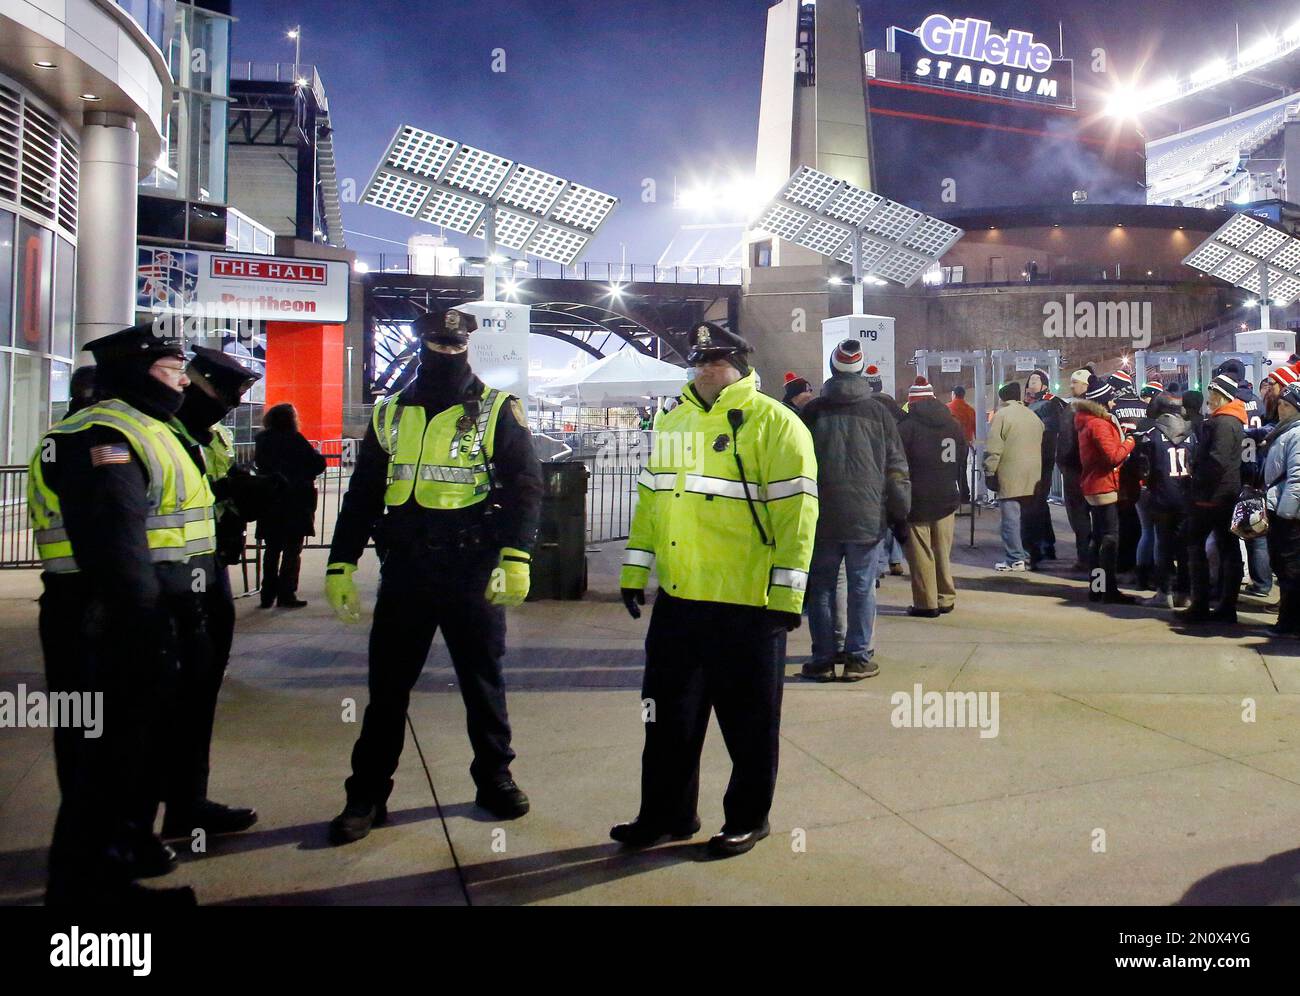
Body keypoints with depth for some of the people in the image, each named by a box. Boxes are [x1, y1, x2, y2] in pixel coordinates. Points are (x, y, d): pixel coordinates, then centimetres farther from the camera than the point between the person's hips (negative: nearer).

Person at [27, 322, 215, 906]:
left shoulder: (149, 431, 18)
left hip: (147, 621, 11)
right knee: (105, 758, 0)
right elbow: (115, 548, -27)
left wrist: (183, 617, 22)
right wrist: (144, 631, -28)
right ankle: (88, 884, 14)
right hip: (111, 627, -11)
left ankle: (127, 848, 40)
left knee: (139, 743, 22)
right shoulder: (103, 437, -17)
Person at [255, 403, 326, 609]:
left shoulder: (262, 440, 3)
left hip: (269, 502, 5)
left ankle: (268, 595, 15)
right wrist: (316, 453, 7)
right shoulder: (295, 439, -14)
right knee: (292, 550, 3)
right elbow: (318, 465, -11)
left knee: (272, 549, 13)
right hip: (295, 503, -5)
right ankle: (286, 595, 1)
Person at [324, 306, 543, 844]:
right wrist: (340, 564, 6)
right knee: (388, 684, 7)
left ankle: (495, 778, 27)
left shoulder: (497, 410, 1)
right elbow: (362, 494, 13)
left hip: (474, 572, -2)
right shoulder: (390, 413, 11)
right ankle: (367, 794, 18)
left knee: (483, 681, 10)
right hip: (404, 571, 3)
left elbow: (524, 486, -5)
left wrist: (516, 557, -17)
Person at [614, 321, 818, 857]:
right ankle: (667, 813, 31)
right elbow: (650, 498, 17)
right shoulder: (674, 421, 13)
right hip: (677, 598, 6)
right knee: (670, 713, 15)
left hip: (747, 603, -6)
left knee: (748, 720, 9)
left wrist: (785, 595, -16)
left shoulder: (774, 423, -8)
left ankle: (747, 819, 27)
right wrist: (635, 571, 14)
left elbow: (795, 511, -13)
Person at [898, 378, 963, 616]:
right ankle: (946, 600, 20)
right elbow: (962, 461, 15)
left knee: (921, 552, -1)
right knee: (943, 551, 14)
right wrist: (957, 494, 20)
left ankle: (926, 603, 0)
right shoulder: (954, 425, 10)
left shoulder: (907, 426, -10)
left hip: (918, 500, -6)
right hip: (947, 498, 6)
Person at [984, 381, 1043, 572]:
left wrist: (990, 472, -6)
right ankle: (1028, 555, 18)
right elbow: (1041, 445, 19)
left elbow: (993, 449, -12)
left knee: (1011, 517, -4)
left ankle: (1015, 559, -5)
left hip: (1010, 476, -7)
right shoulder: (1034, 416, 16)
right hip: (1033, 476, 7)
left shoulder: (1001, 415, -6)